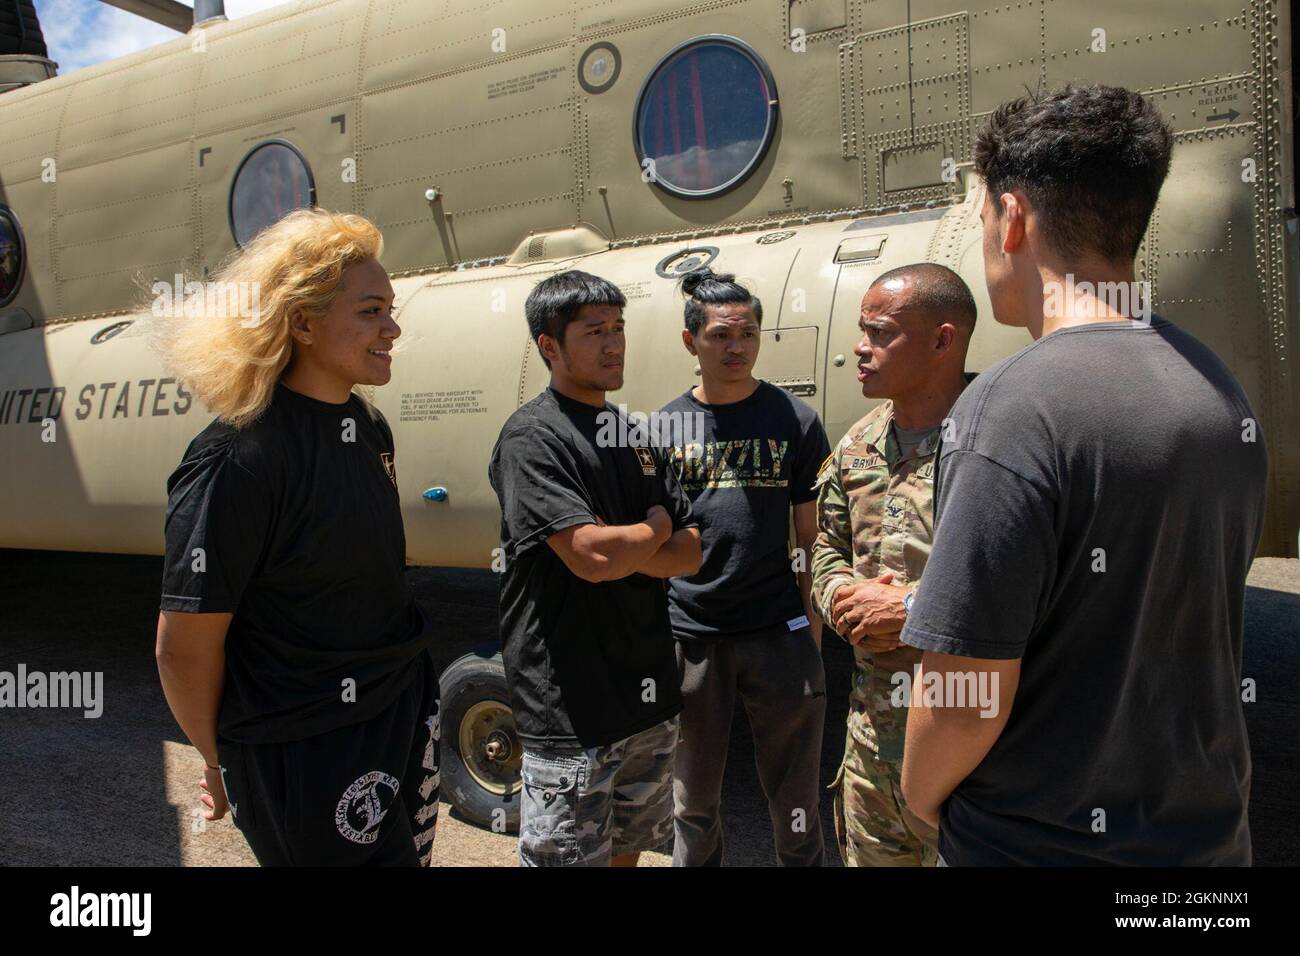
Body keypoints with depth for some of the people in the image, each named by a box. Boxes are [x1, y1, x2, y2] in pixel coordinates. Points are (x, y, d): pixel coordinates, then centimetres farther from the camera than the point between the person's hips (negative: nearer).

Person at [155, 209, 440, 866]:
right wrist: (221, 762, -3)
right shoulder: (239, 461, -24)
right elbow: (184, 649, -17)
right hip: (303, 754, -7)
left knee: (412, 854, 22)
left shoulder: (368, 428, 2)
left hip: (407, 709, 8)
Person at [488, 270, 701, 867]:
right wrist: (657, 530, -5)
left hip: (649, 689, 8)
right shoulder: (532, 436, -14)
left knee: (630, 846, 22)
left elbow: (693, 554, 5)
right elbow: (592, 556, -25)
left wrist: (624, 549, -14)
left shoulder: (635, 437, 11)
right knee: (569, 855, 5)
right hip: (570, 703, -7)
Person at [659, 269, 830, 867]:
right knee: (693, 802, 16)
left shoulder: (795, 420, 1)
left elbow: (811, 537, 4)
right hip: (689, 638, 1)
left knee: (795, 800, 11)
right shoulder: (664, 428, 4)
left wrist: (813, 633, 0)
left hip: (779, 636, -1)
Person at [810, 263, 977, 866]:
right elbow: (828, 546, 18)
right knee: (867, 854, 23)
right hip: (872, 729, 7)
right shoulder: (859, 444, 8)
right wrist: (843, 597, -4)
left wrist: (914, 608, -21)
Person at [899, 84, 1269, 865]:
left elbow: (968, 697, -24)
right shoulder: (1222, 388, 0)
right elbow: (1200, 608, 10)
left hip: (1044, 839, -7)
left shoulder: (1014, 409, -25)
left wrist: (922, 797, -5)